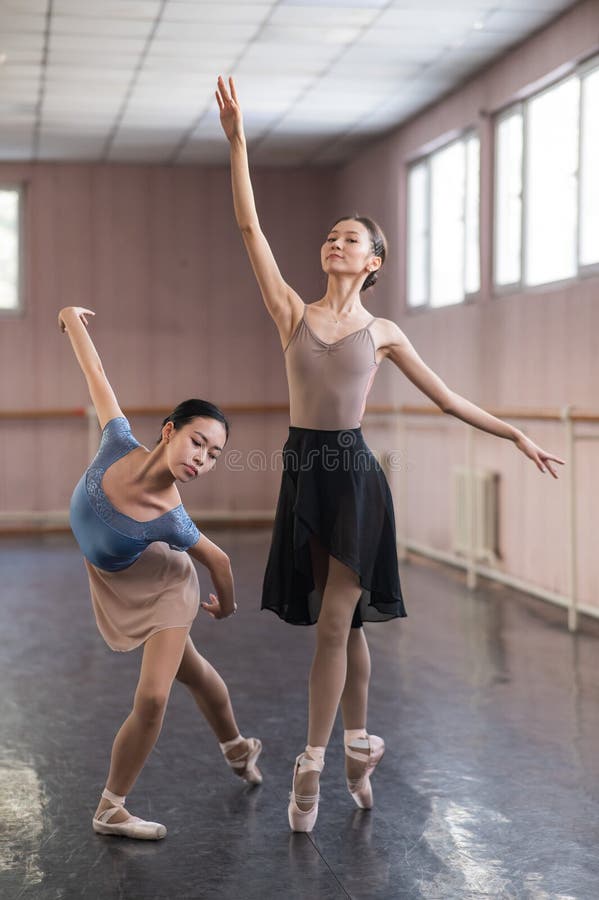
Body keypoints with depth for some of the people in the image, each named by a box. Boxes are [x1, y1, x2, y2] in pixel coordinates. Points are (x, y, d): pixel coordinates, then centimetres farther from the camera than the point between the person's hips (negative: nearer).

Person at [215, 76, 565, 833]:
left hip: (353, 474, -2)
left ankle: (312, 766, 4)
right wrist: (236, 139, -5)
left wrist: (517, 436, 12)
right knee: (344, 625, 12)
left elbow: (445, 397, 12)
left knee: (334, 625, -5)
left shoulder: (382, 333, 5)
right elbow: (249, 226, 0)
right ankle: (357, 746, 26)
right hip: (303, 472, 2)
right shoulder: (292, 312, 6)